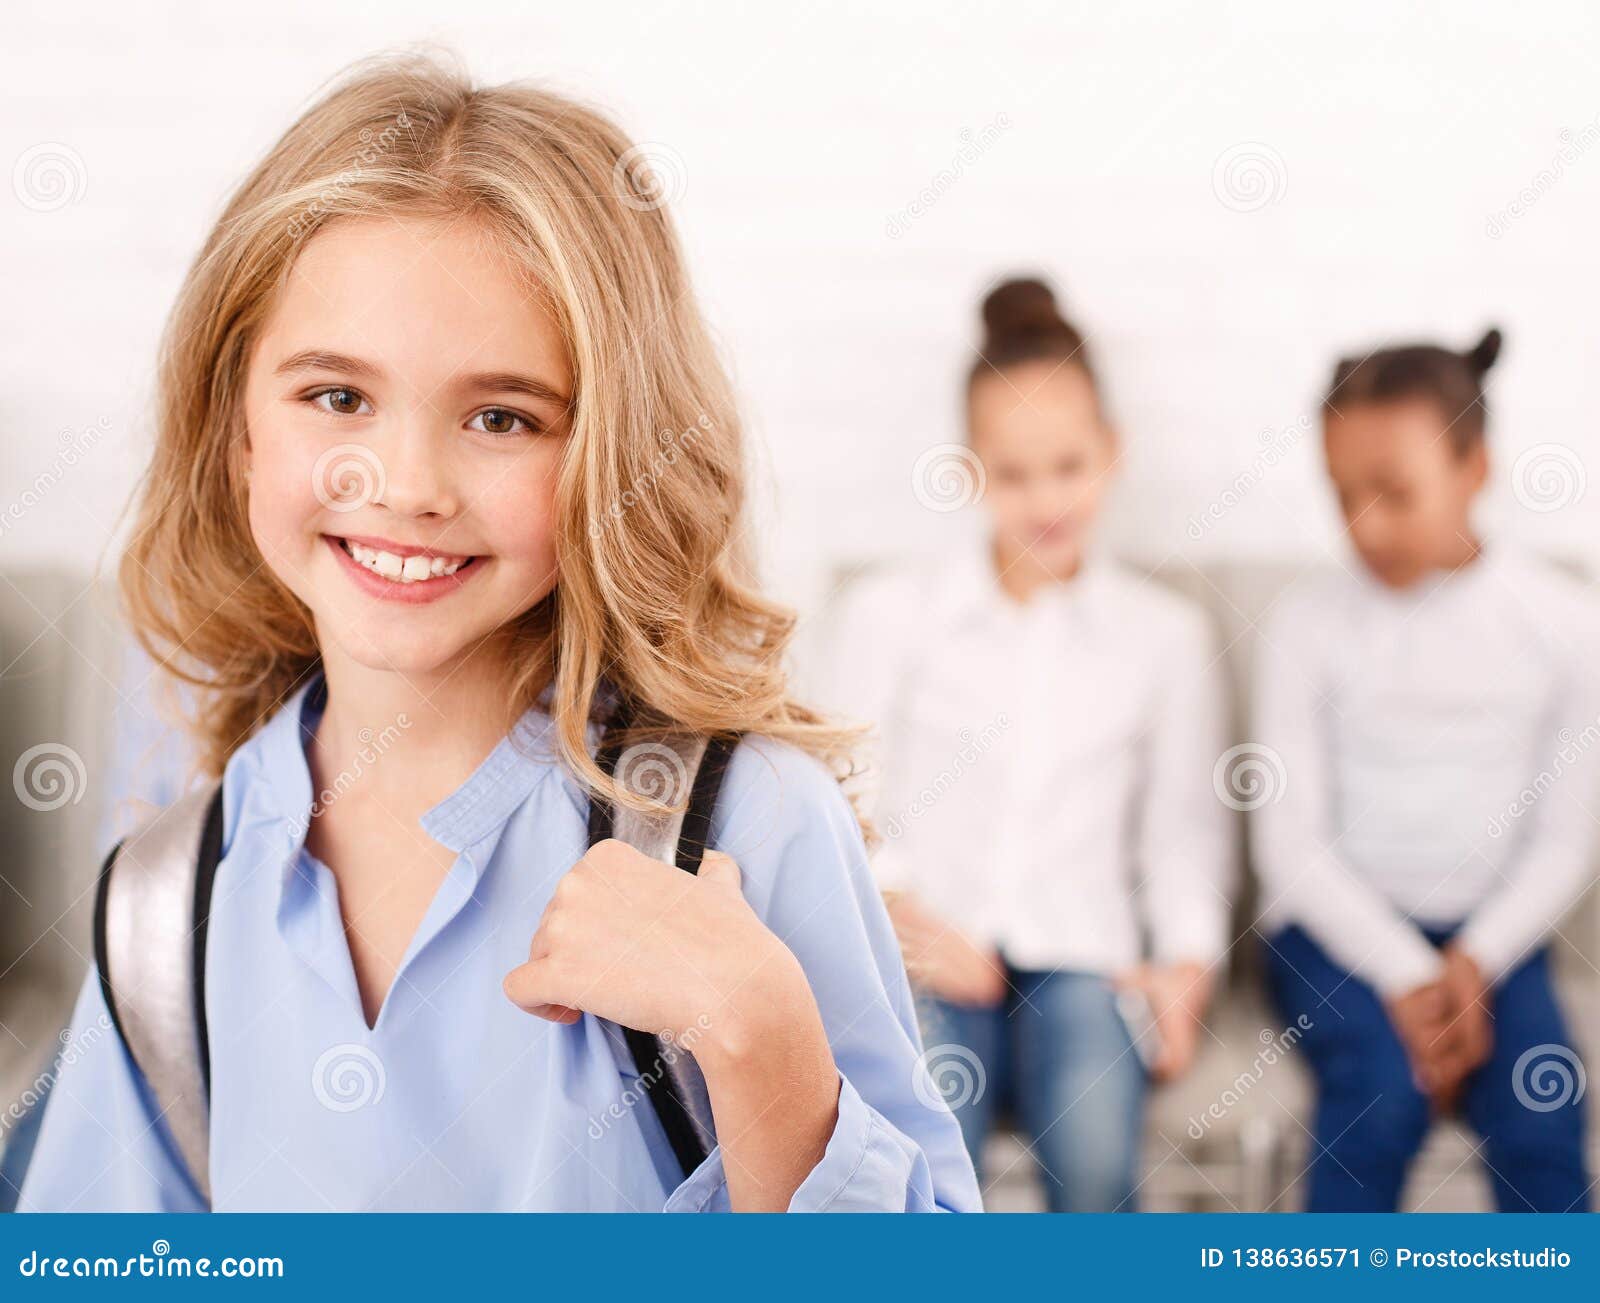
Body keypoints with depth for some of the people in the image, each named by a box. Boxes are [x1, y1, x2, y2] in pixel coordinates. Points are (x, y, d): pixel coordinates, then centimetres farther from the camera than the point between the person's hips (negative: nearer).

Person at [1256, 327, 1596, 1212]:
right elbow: (1293, 838, -7)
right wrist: (1404, 978, -18)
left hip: (1489, 930, 1)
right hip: (1340, 924, -1)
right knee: (1381, 1092, -27)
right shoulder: (1308, 624, -6)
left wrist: (1475, 963, -16)